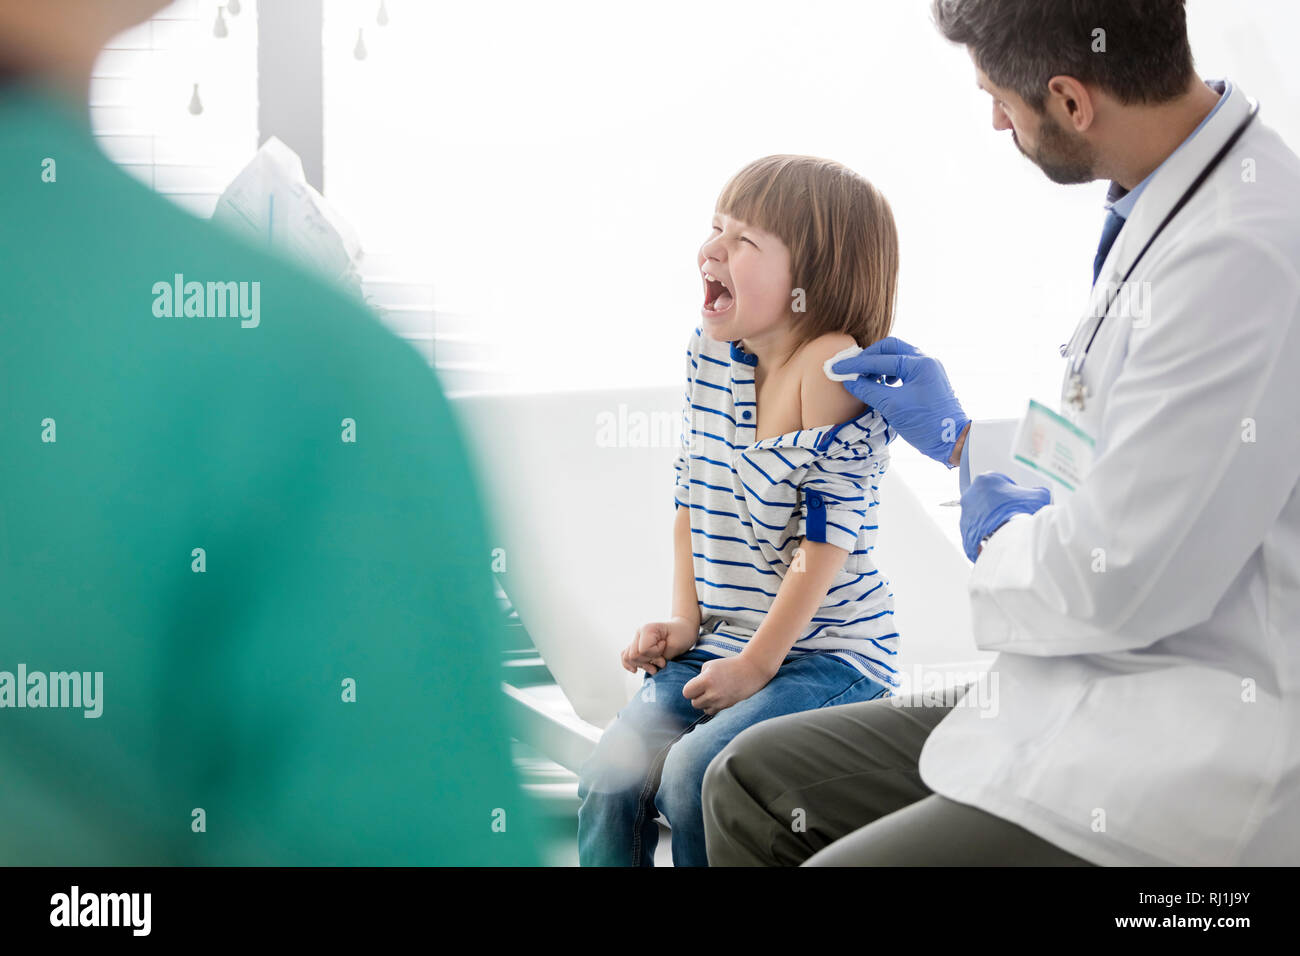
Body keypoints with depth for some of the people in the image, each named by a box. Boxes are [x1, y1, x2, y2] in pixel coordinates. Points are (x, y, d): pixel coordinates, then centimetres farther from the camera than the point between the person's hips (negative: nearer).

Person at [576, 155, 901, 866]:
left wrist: (758, 662, -16)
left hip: (830, 653, -6)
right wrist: (684, 620, 5)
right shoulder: (708, 353, 5)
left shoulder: (831, 365, -17)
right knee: (611, 780, -14)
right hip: (717, 646, 6)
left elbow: (827, 532, -18)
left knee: (695, 775, -25)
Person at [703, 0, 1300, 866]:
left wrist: (1001, 534, -3)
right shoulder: (1163, 213, 8)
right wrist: (958, 436, 27)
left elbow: (1116, 583, -24)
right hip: (1085, 699, 10)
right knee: (753, 778, 10)